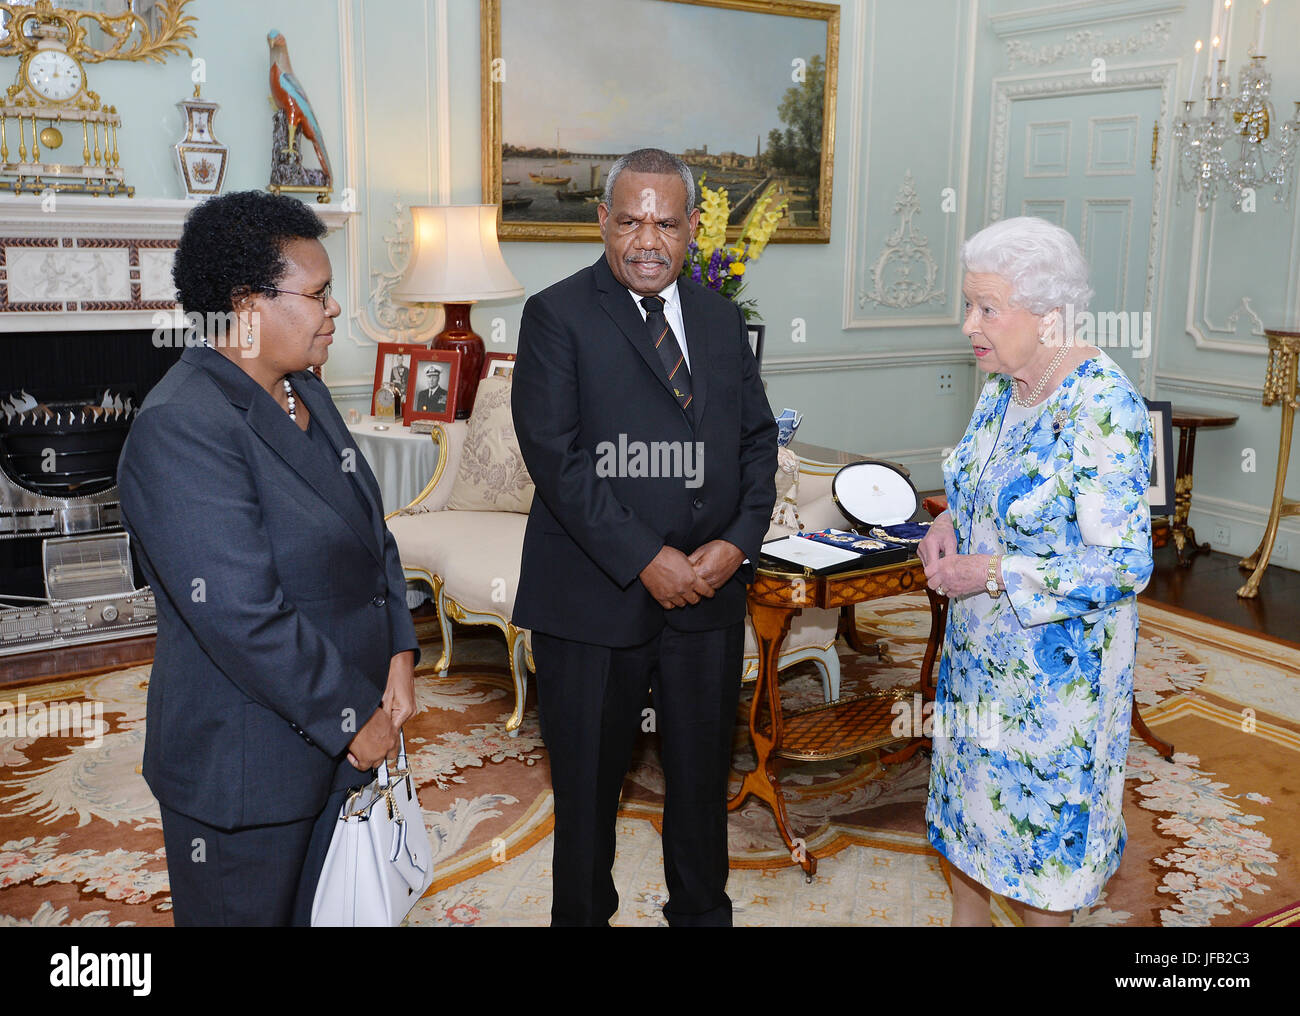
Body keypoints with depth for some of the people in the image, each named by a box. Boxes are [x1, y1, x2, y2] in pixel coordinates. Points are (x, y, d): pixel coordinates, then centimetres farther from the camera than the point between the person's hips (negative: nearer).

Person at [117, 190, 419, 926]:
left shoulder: (304, 393, 7)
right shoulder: (181, 430, -23)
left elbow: (371, 532, 11)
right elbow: (244, 618, -27)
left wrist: (400, 655, -1)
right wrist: (353, 717, -18)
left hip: (345, 743, 8)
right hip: (245, 767, -8)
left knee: (330, 910, 20)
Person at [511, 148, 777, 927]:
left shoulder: (721, 319, 10)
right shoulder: (557, 315, -6)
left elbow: (757, 438, 10)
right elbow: (554, 454, -15)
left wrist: (738, 542, -6)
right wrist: (646, 560, -18)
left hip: (710, 591, 5)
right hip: (595, 595, -4)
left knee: (704, 768, 18)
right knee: (588, 776, 12)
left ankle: (702, 908, 39)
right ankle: (582, 911, 34)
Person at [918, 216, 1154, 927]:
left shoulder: (1103, 406, -24)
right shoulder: (1001, 385, 1)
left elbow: (1124, 564, -25)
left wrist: (992, 573, -24)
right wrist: (947, 524, -5)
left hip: (1058, 660, -8)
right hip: (979, 644, 8)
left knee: (1043, 811, 10)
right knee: (970, 784, 22)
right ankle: (968, 912, 43)